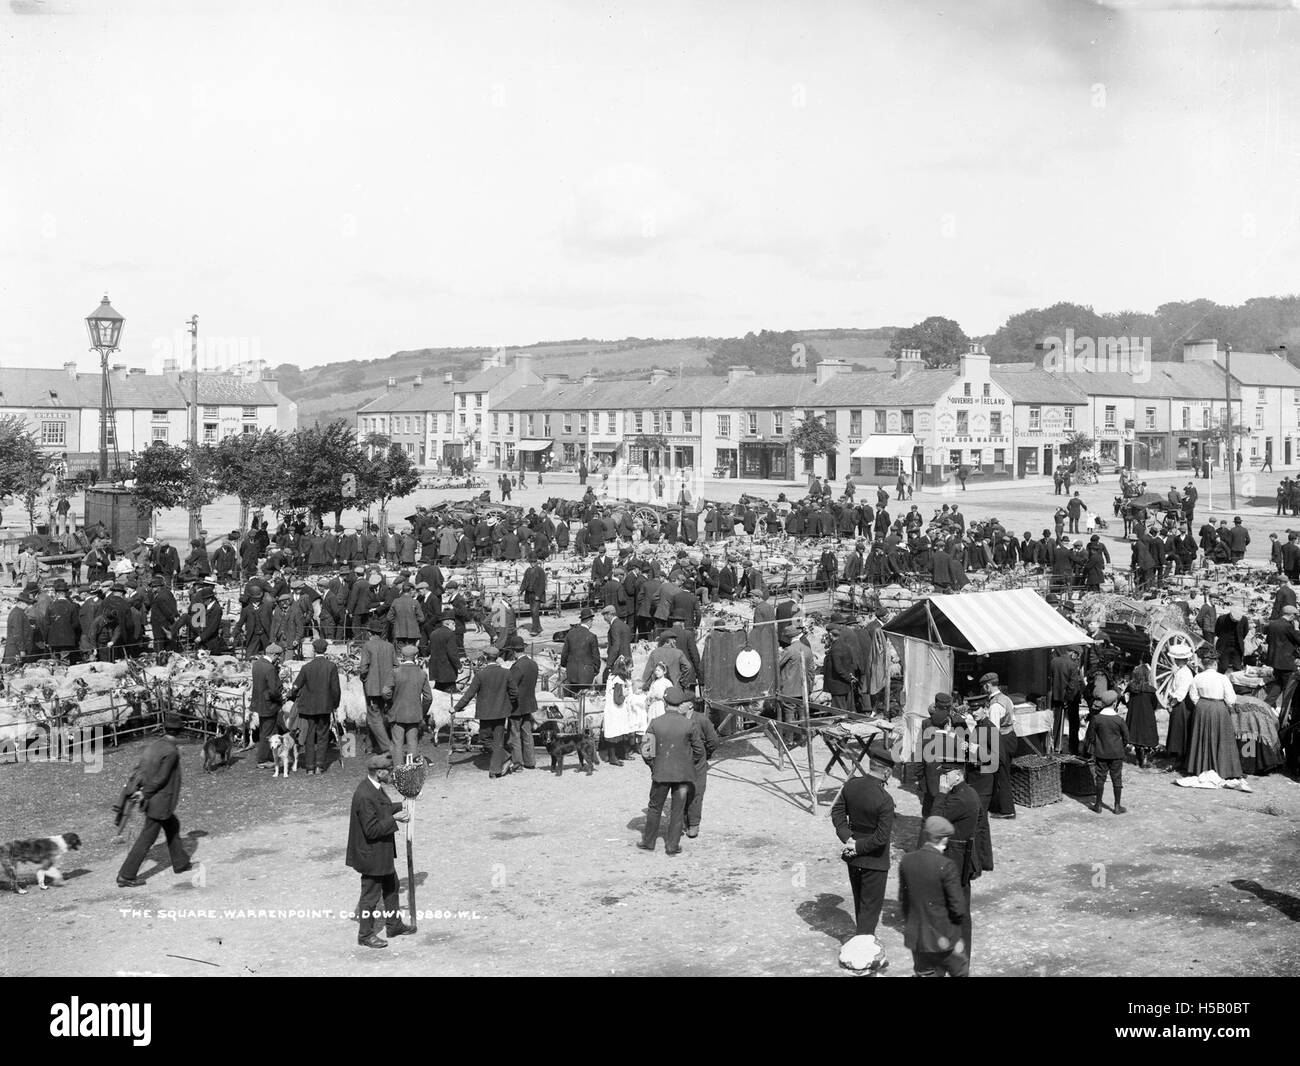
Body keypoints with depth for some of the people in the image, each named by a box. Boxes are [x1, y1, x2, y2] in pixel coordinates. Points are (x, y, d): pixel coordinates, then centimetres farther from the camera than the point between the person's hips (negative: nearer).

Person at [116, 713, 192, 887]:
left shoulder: (154, 745, 4)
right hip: (160, 802, -9)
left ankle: (180, 863, 38)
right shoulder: (171, 752, -21)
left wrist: (134, 788, -1)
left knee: (172, 826, 25)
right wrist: (145, 794, -11)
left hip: (151, 800, 9)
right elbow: (160, 778, -21)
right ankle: (126, 876, 2)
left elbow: (140, 768, 3)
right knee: (147, 838, -2)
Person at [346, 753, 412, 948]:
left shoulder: (375, 788, 0)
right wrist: (394, 819, -27)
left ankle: (394, 925, 40)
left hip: (382, 852, 10)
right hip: (371, 855, -10)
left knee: (391, 886, 24)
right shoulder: (365, 796, -30)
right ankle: (365, 935, 23)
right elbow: (372, 830, -30)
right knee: (371, 895, 6)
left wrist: (399, 806, 8)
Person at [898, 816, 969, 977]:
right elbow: (958, 908, -17)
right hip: (943, 938, -5)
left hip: (915, 938, 5)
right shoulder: (946, 866, -20)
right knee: (961, 972, 16)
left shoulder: (907, 861, -4)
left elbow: (902, 900, 6)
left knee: (925, 973, 17)